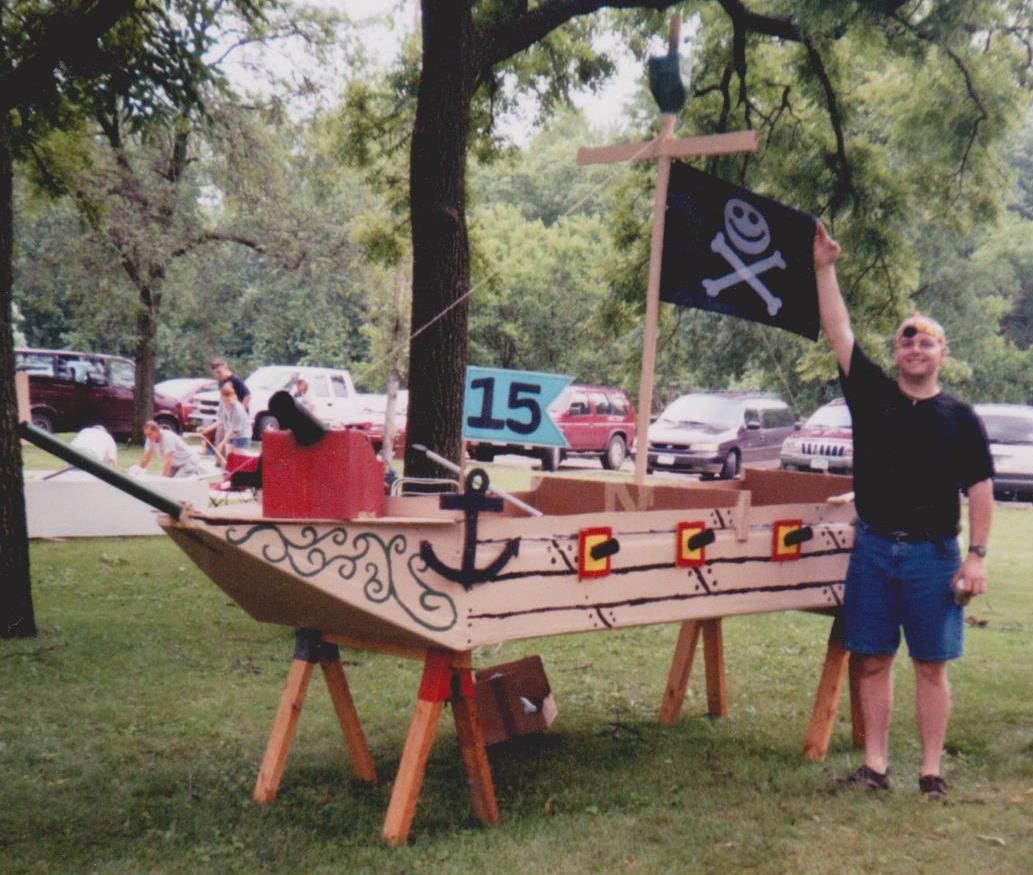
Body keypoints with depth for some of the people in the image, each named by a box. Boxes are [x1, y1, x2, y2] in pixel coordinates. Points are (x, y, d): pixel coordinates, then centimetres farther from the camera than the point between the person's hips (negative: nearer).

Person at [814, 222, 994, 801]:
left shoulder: (961, 419, 2)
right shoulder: (872, 395, 5)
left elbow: (980, 488, 1)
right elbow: (840, 334, -1)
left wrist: (977, 555, -8)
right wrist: (825, 269, -7)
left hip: (934, 553, -2)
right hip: (874, 547, 2)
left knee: (932, 665, 3)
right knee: (872, 660, 6)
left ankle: (932, 770, 10)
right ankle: (876, 763, 15)